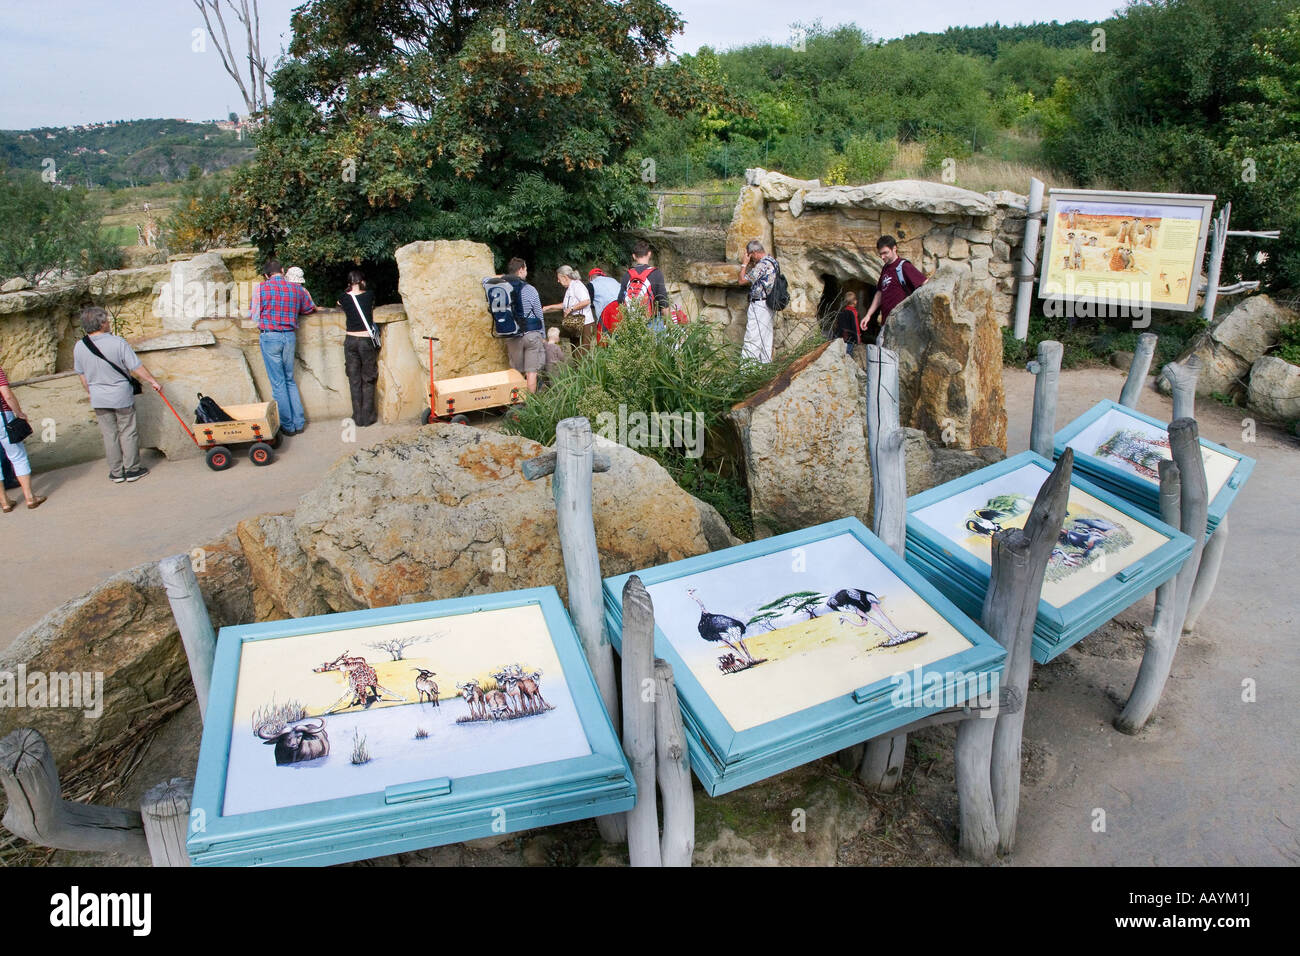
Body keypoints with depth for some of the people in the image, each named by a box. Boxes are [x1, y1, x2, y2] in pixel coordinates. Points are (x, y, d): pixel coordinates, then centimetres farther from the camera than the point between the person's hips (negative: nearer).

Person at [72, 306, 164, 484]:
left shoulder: (79, 347, -5)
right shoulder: (118, 342, -18)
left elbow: (82, 374, 7)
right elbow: (137, 367, -13)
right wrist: (153, 382, 0)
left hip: (99, 399, 3)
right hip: (122, 396, -3)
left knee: (109, 435, 13)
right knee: (128, 433, 10)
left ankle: (116, 472, 19)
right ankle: (132, 469, 17)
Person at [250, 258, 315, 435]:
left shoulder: (262, 289, -7)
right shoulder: (297, 288, 2)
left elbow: (255, 316, -2)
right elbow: (310, 308, 16)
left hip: (270, 336, -4)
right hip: (290, 336, 4)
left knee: (278, 383, 3)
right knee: (290, 380, 16)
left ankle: (288, 425, 7)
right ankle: (299, 422, 15)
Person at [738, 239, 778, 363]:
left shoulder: (762, 265, -19)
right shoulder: (772, 261, 11)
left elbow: (742, 280, -15)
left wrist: (744, 263, -5)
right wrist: (747, 263, 9)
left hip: (759, 305, -10)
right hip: (768, 304, 10)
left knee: (752, 338, -9)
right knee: (766, 336, 13)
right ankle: (766, 361, 19)